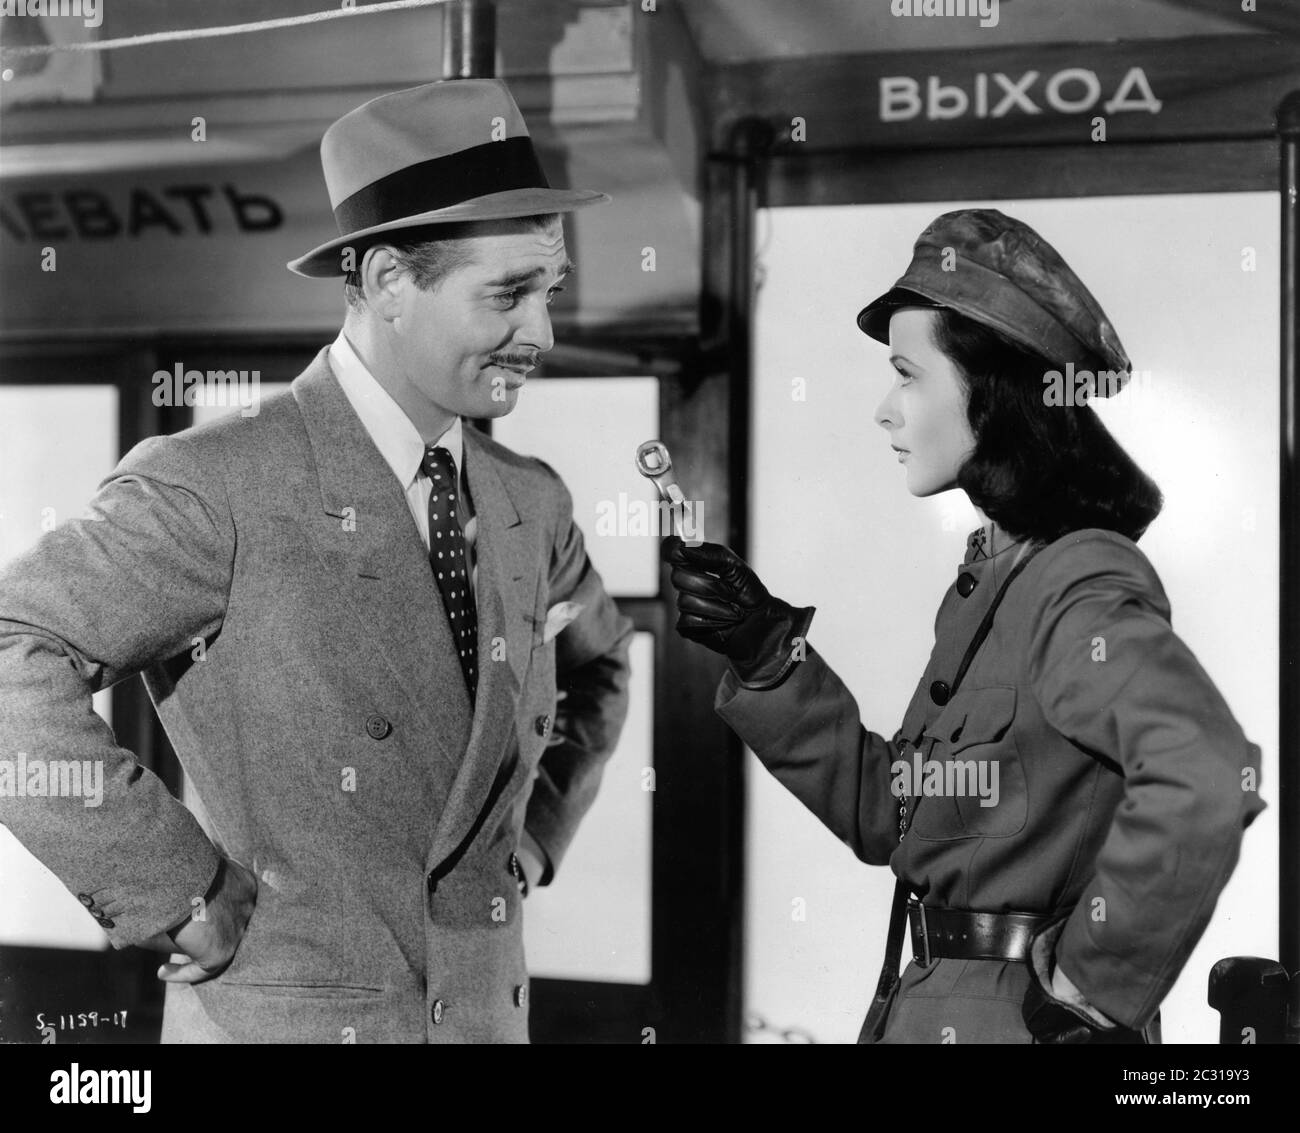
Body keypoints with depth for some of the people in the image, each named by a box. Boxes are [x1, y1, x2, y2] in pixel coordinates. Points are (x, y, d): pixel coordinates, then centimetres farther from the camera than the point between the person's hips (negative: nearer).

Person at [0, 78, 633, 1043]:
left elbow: (596, 667, 22)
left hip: (488, 1011, 6)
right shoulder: (214, 487, -16)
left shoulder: (531, 503, 4)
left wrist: (535, 834, 8)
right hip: (279, 1013, -6)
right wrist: (181, 896, -20)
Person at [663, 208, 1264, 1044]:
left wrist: (1093, 984, -24)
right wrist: (769, 656, 4)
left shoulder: (1083, 586, -18)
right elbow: (889, 815, 12)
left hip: (1020, 1015, -8)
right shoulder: (994, 574, 9)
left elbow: (1204, 783, -34)